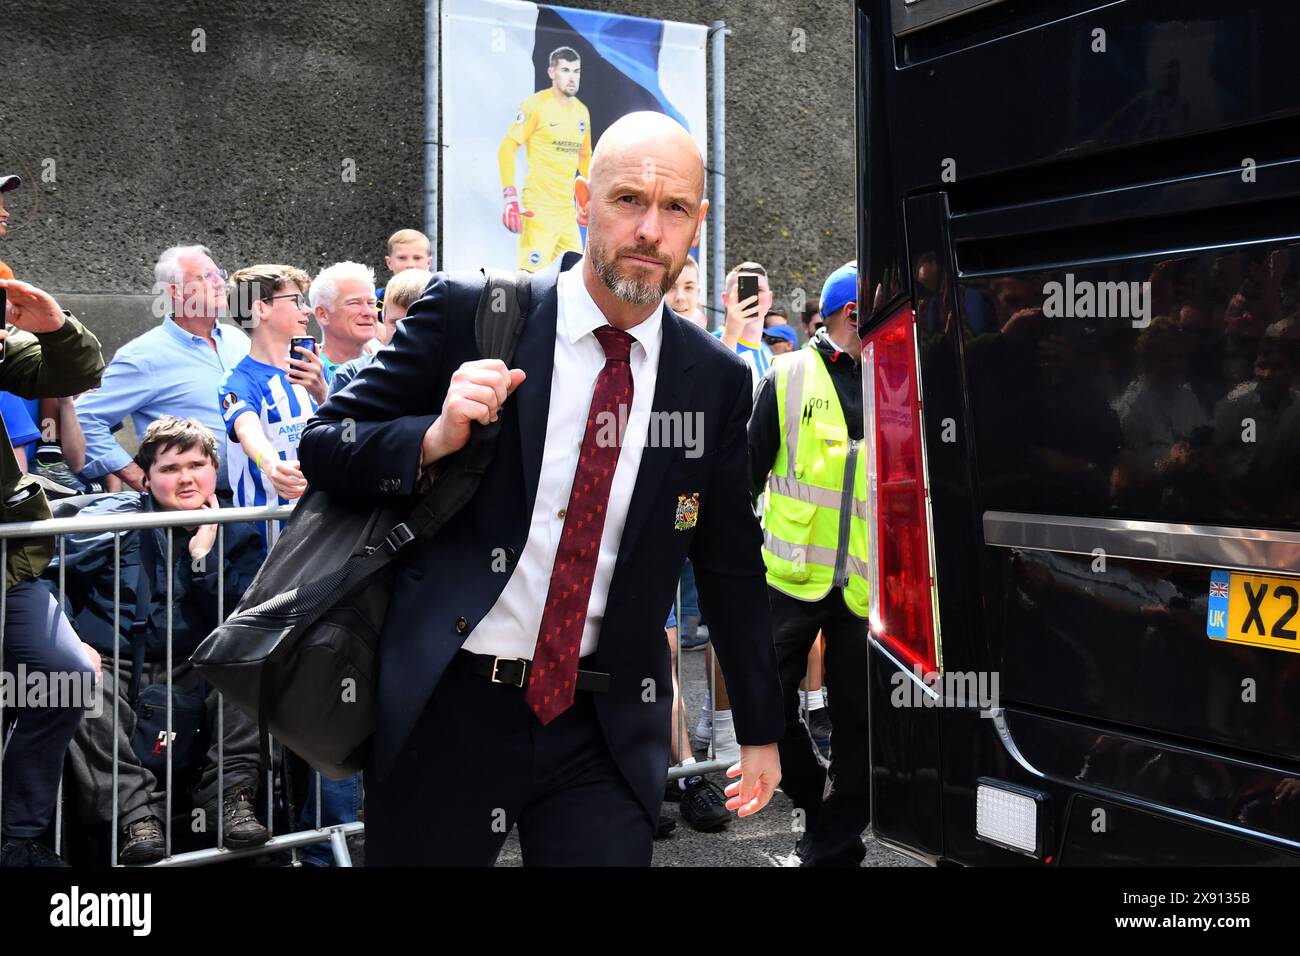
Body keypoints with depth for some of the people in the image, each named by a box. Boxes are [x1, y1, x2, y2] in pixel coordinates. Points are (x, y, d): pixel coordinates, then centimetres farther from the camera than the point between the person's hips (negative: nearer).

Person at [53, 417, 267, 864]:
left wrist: (204, 556, -11)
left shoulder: (237, 536, 8)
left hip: (193, 673, 2)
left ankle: (230, 792, -20)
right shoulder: (109, 516, 3)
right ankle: (135, 810, -30)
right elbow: (50, 580, -7)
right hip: (112, 665, -2)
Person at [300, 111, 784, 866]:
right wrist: (434, 439, -21)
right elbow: (325, 449, -1)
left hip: (604, 737, 1)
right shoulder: (469, 314, -6)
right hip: (448, 710, -1)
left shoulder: (716, 381, 1)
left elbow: (732, 565, 11)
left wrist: (762, 730, 15)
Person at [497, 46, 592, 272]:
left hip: (568, 210, 7)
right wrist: (510, 196, -17)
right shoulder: (536, 105, -6)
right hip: (538, 209, -7)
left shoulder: (582, 111, 14)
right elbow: (506, 148, -8)